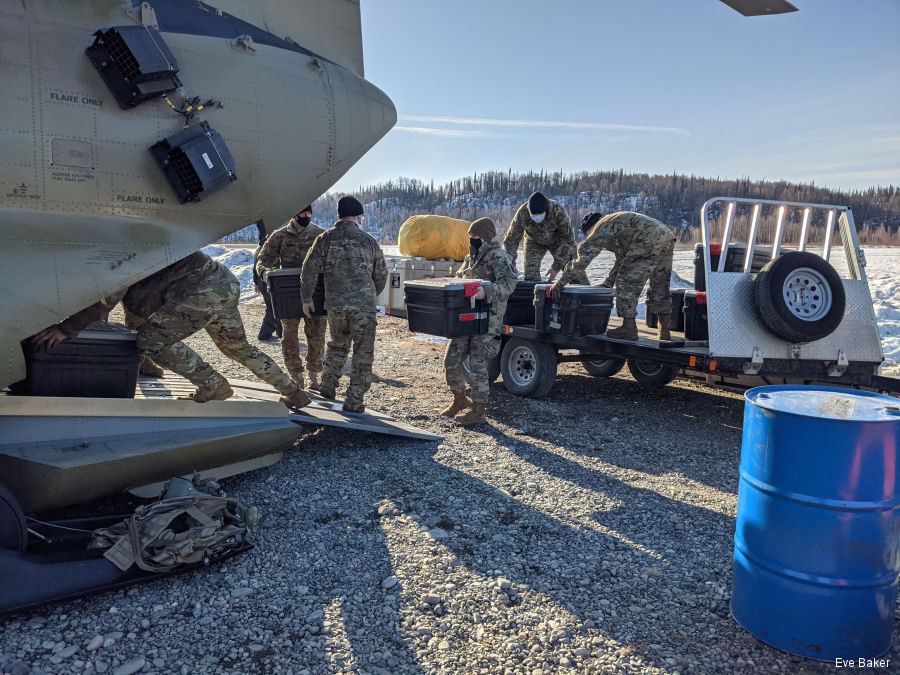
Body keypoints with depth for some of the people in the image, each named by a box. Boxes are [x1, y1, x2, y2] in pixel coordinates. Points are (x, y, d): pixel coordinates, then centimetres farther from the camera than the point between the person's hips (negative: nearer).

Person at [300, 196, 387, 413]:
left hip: (335, 304, 2)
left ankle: (328, 386, 26)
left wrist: (306, 297, 11)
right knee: (363, 353, 6)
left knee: (338, 345, 25)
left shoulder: (326, 238, 2)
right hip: (363, 305, -2)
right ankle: (354, 401, 6)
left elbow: (310, 269, 0)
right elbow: (381, 275, 12)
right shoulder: (369, 242, 2)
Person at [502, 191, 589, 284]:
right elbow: (511, 240, -22)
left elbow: (568, 240, -26)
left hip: (557, 240, -1)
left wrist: (556, 267, -27)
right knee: (530, 276, -12)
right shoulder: (522, 214, -32)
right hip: (534, 242, 1)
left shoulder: (558, 211, -36)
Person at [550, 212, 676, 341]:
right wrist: (608, 282, 40)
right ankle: (664, 332, 19)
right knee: (660, 287, 15)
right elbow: (622, 258, 40)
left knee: (627, 281, -1)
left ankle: (629, 328, 0)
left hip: (649, 242, -9)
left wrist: (561, 282, -2)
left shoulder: (601, 228, 6)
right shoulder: (616, 223, 35)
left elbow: (583, 256, -2)